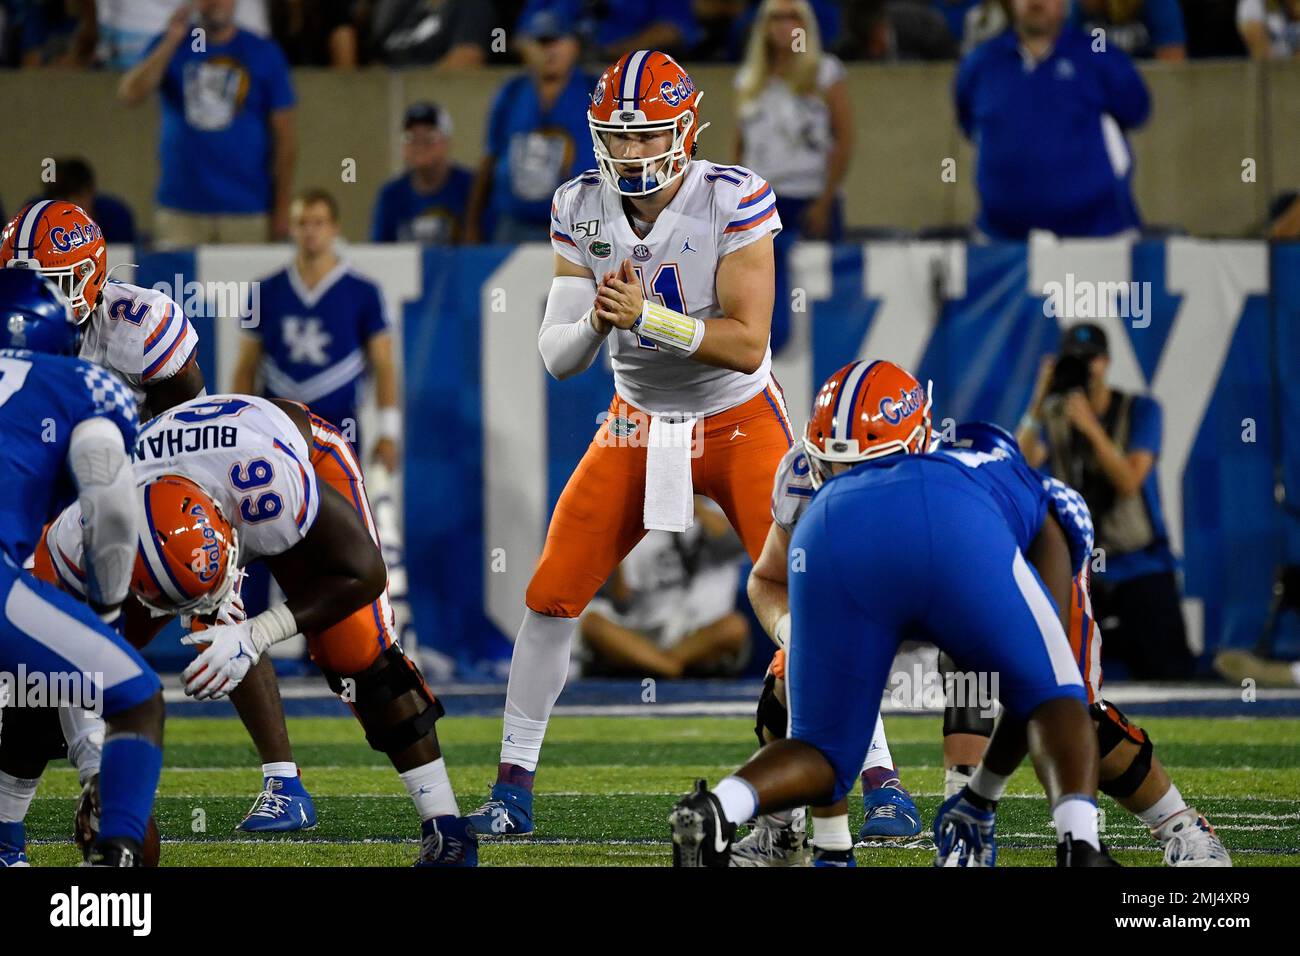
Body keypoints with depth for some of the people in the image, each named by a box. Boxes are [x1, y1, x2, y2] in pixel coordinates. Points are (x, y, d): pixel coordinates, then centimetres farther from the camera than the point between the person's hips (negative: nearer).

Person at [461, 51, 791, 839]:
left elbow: (748, 344, -25)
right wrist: (598, 320, -30)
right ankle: (514, 788, 7)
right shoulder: (584, 211, -8)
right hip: (637, 422, 4)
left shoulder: (732, 202, -21)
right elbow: (557, 357, -8)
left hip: (740, 423, -3)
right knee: (552, 596, -4)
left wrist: (646, 315, -34)